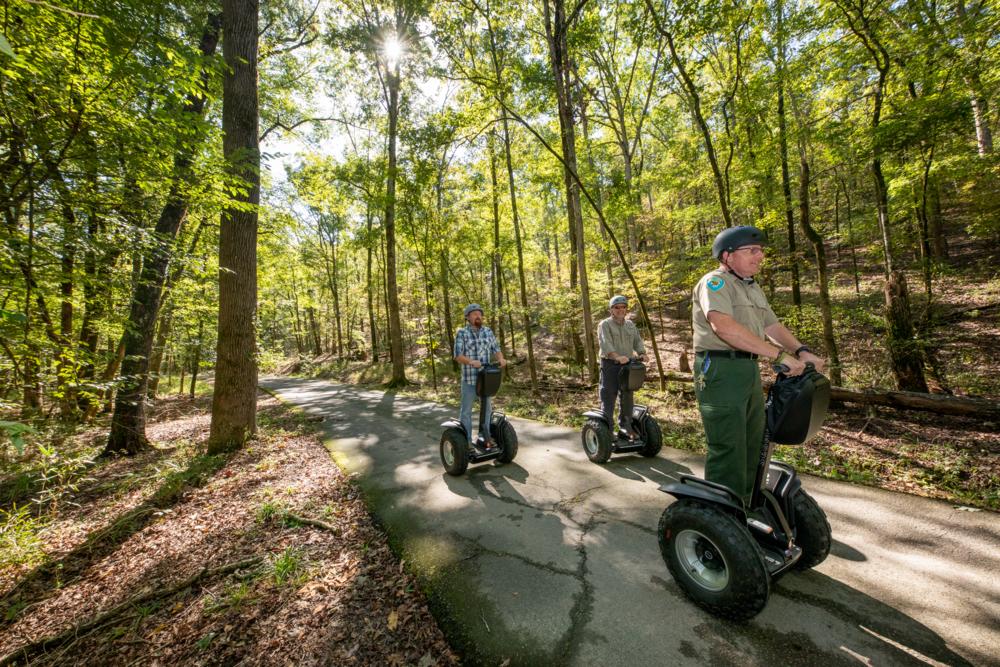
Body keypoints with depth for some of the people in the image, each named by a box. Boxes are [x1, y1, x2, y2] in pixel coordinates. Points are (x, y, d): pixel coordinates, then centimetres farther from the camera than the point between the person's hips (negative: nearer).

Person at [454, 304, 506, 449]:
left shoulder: (488, 331, 7)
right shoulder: (462, 333, -6)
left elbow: (496, 349, 6)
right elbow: (457, 355, -12)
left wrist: (501, 359, -15)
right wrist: (471, 361, -29)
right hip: (469, 378, -4)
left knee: (487, 408, 13)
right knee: (466, 410, 5)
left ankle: (484, 437, 29)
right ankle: (466, 440, 17)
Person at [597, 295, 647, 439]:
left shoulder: (630, 324, 16)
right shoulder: (605, 325, -5)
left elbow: (637, 341, 10)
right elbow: (605, 344, -19)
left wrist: (642, 353, -10)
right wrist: (617, 357, -34)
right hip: (610, 364, -6)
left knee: (627, 397, 12)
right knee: (608, 398, -3)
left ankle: (626, 427, 26)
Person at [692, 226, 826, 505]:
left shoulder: (753, 288, 22)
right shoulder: (715, 281, -10)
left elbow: (772, 326, 19)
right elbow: (724, 326, -25)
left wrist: (801, 351, 0)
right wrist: (780, 355, -24)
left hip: (750, 371, 10)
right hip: (720, 370, -10)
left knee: (753, 447, 17)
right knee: (728, 450, -6)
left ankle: (744, 508, 33)